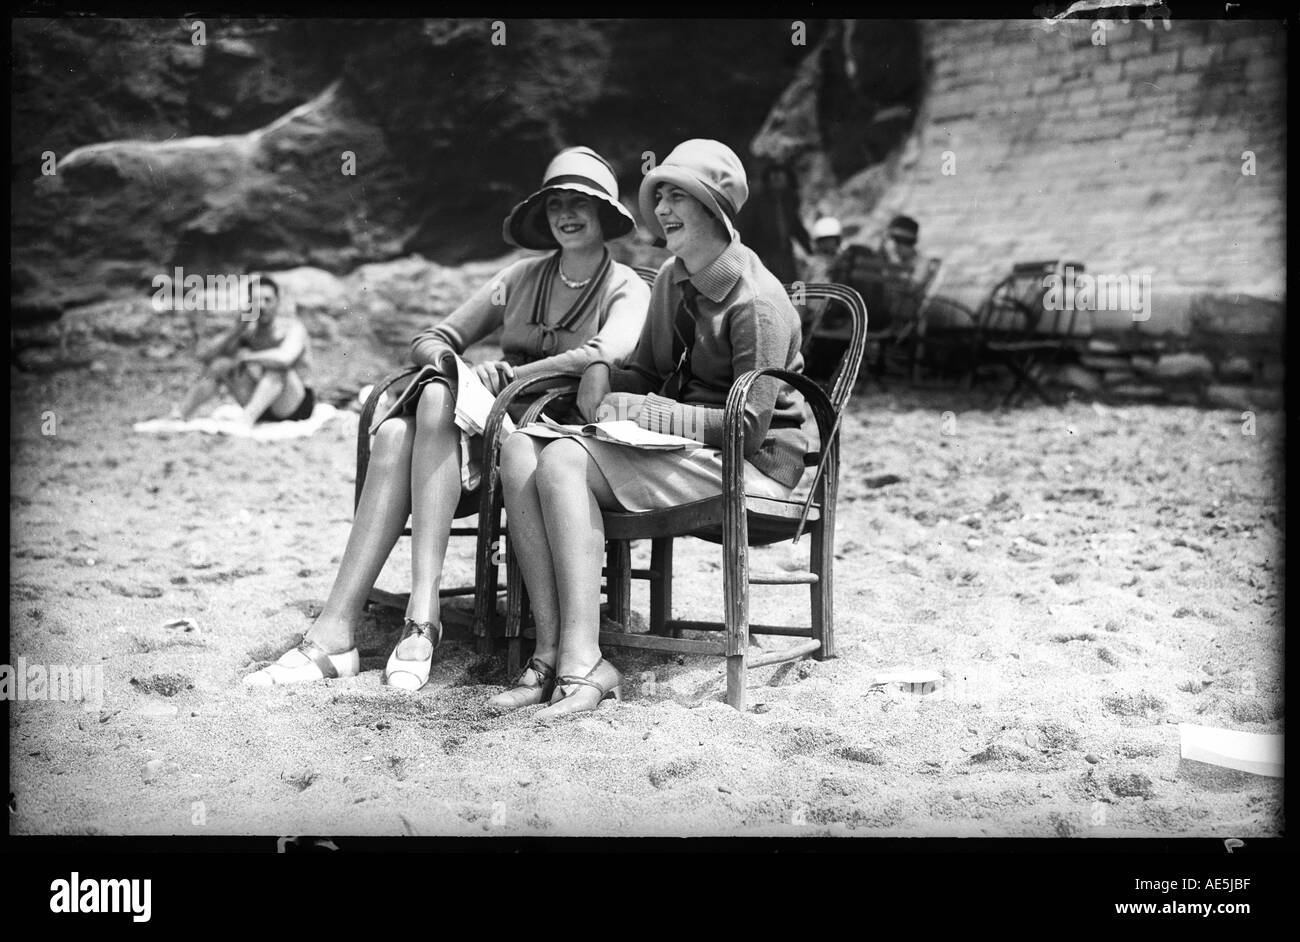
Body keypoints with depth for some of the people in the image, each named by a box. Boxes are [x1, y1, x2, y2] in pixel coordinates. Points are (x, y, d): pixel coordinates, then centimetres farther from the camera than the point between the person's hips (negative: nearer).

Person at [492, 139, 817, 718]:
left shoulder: (756, 301, -15)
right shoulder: (672, 279, 12)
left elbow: (747, 426, -18)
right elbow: (647, 372, 19)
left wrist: (642, 414, -20)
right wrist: (605, 378, -5)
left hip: (750, 461, -8)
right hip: (682, 446, 8)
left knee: (564, 462, -28)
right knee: (519, 450, -13)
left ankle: (582, 665, -30)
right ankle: (552, 654, -21)